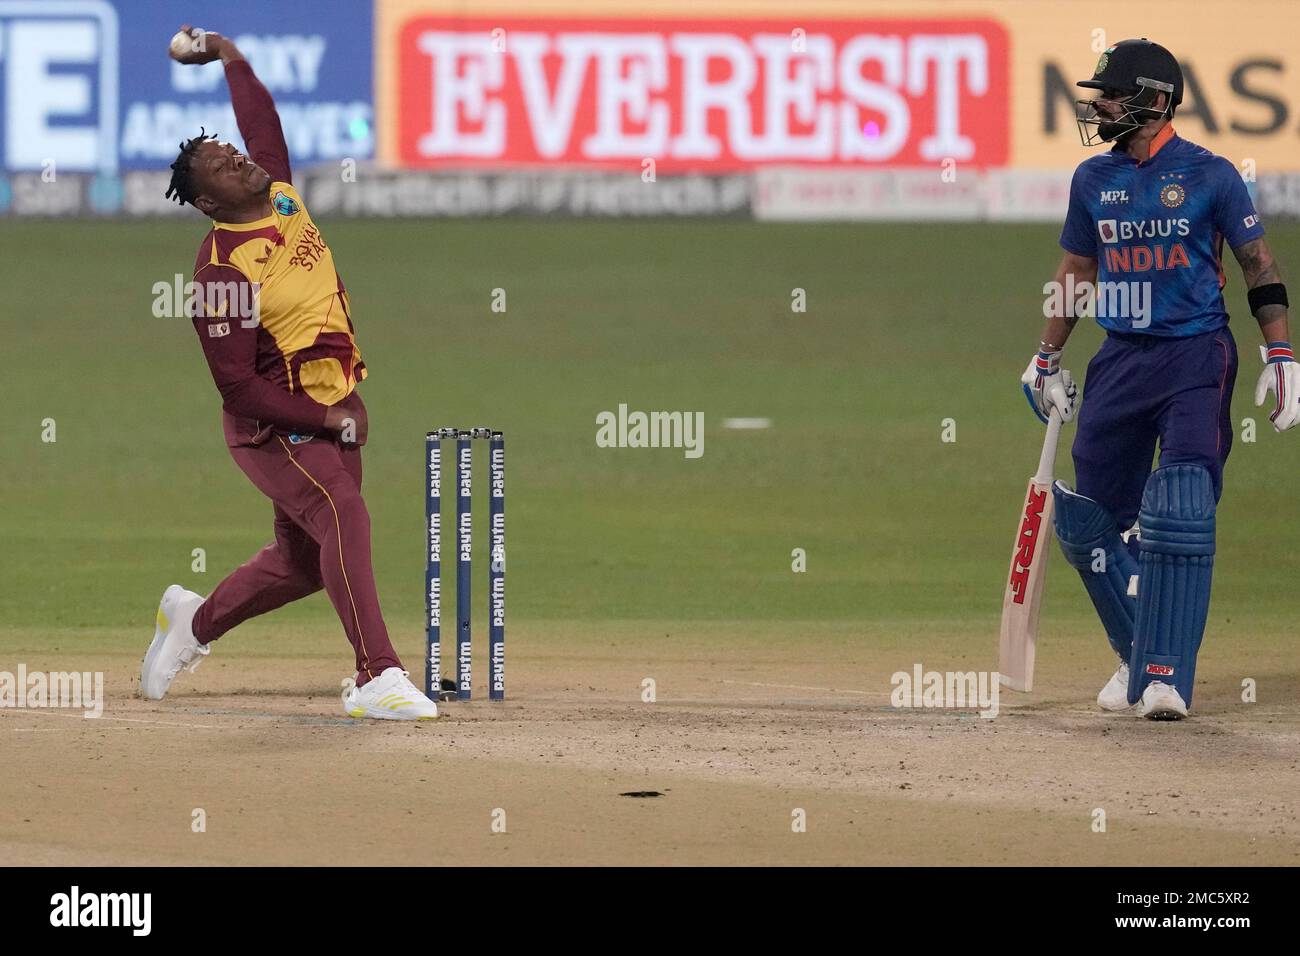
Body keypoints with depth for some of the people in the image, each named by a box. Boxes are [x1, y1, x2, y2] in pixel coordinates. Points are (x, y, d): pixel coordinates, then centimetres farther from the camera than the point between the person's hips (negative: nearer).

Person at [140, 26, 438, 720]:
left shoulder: (280, 196, 4)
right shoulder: (224, 270, -20)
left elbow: (261, 115, 23)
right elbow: (238, 386, -21)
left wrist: (225, 52, 23)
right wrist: (322, 419, -21)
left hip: (335, 414, 9)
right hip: (274, 426, -9)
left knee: (303, 562, 14)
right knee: (343, 516, -28)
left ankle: (195, 621, 38)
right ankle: (376, 678, -36)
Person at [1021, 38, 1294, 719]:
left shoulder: (1210, 176, -5)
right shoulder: (1093, 179, 9)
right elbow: (1076, 272, 19)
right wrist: (1046, 359, 19)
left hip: (1197, 356, -5)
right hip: (1121, 358, 5)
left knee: (1181, 514, -16)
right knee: (1088, 517, 3)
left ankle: (1166, 675, -16)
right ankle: (1140, 656, 20)